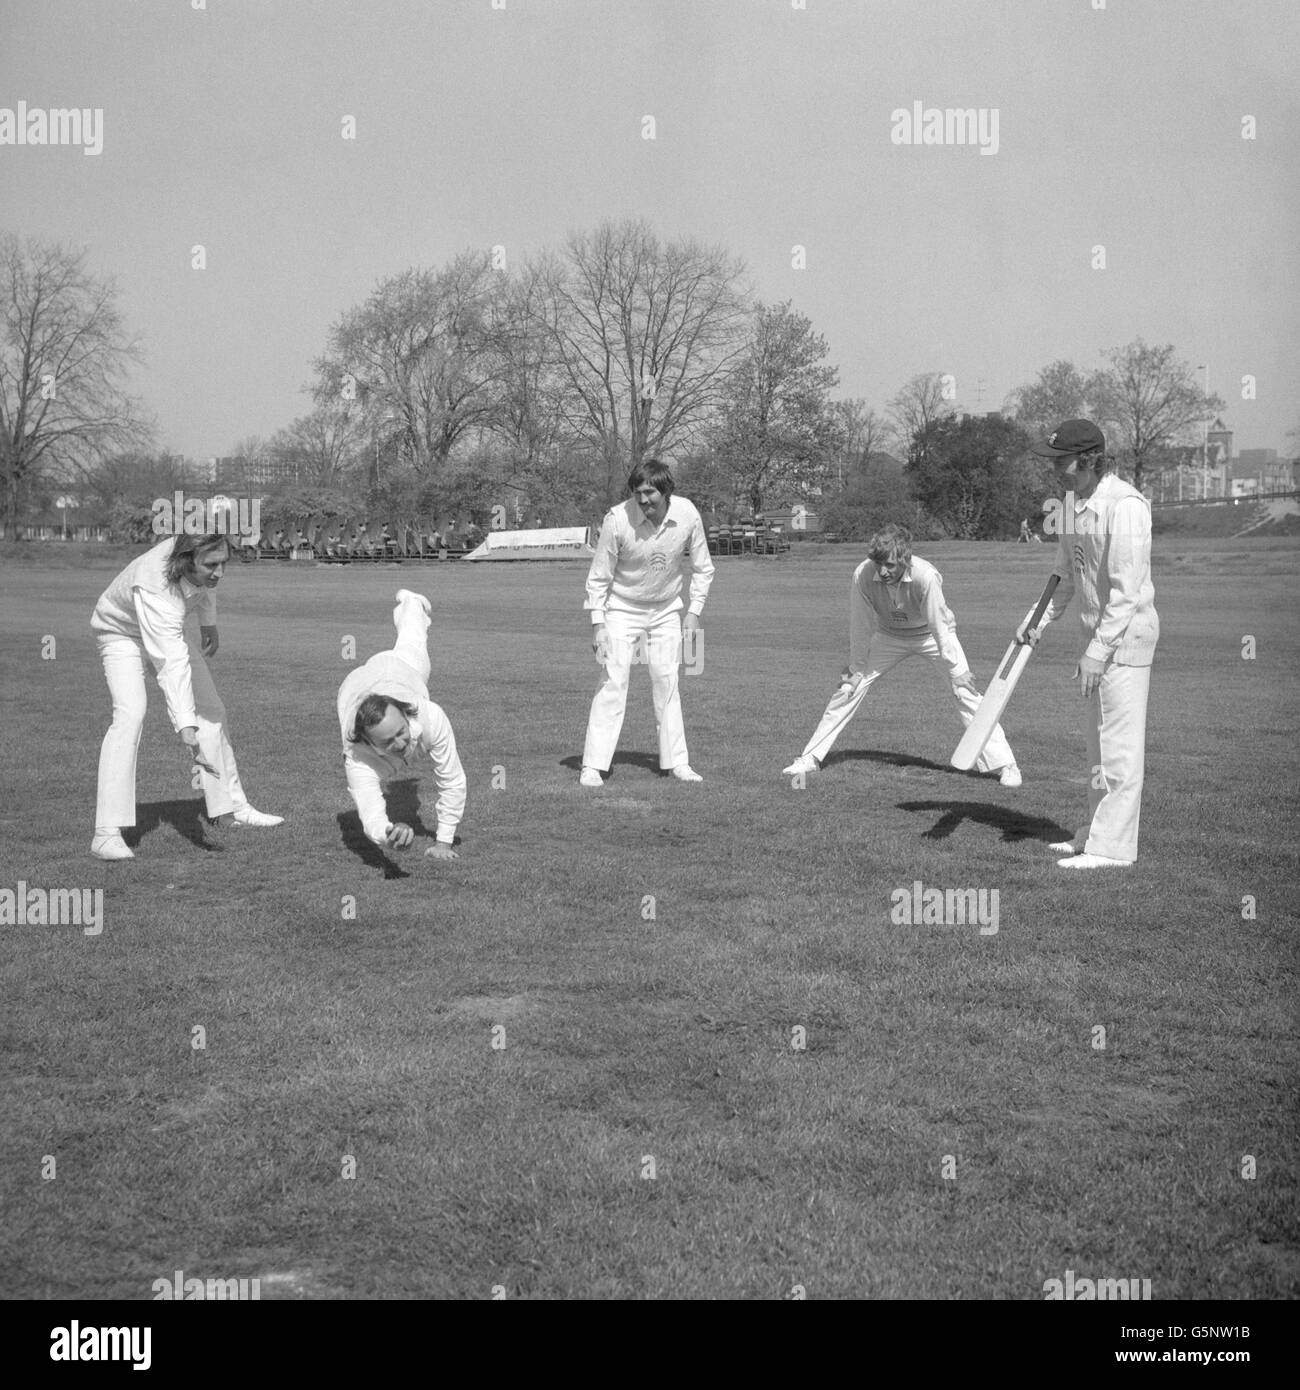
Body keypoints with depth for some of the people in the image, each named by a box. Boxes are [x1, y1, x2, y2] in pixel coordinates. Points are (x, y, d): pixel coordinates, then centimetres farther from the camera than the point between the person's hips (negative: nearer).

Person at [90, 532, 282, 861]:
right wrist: (186, 729, -61)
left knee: (210, 709, 7)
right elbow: (172, 665, -54)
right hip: (122, 633, -7)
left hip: (168, 631, 7)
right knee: (130, 713, -27)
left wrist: (208, 623, 13)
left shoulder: (196, 555, -27)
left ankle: (231, 809, 21)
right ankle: (107, 833, -29)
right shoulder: (155, 592, -45)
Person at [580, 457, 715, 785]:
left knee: (667, 683, 5)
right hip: (622, 608, -3)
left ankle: (676, 762, 14)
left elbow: (702, 569, 1)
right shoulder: (618, 519, -24)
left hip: (665, 610, 3)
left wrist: (694, 611, -6)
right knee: (613, 683, -10)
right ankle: (592, 766, -9)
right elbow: (598, 577, -14)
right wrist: (597, 624, -18)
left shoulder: (687, 515, -16)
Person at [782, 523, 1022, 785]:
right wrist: (856, 667, -9)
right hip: (889, 634, 3)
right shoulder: (863, 575, -29)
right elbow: (860, 625, -16)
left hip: (931, 634, -2)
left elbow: (939, 625, -29)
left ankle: (1005, 765, -10)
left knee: (966, 690, -17)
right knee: (849, 686, -6)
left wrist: (957, 670, -29)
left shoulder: (925, 576, -37)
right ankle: (811, 757, 6)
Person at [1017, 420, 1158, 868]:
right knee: (1099, 740, 16)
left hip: (1127, 633, -10)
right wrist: (1039, 619, 8)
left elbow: (1127, 590, -24)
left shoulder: (1124, 505, -21)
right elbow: (1065, 573, 19)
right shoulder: (1073, 500, 8)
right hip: (1097, 630, 10)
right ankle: (1097, 834, 27)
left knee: (1119, 743, -4)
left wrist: (1097, 651, -26)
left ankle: (1112, 847, 1)